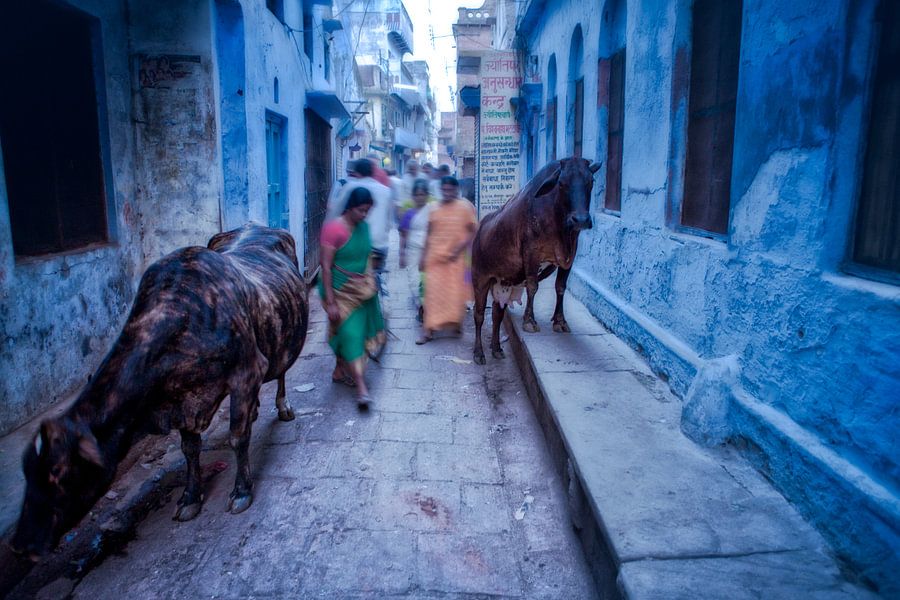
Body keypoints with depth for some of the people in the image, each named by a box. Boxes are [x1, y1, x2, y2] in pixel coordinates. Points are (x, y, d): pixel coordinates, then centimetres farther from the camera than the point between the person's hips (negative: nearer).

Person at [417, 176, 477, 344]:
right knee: (433, 293, 1)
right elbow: (429, 234, 11)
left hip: (455, 258, -2)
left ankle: (457, 323, 27)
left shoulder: (465, 207, -4)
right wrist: (424, 255, 8)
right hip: (435, 257, 2)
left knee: (455, 292, 6)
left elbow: (472, 232, -4)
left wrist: (459, 249, -15)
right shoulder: (434, 209, 6)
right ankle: (428, 330, 5)